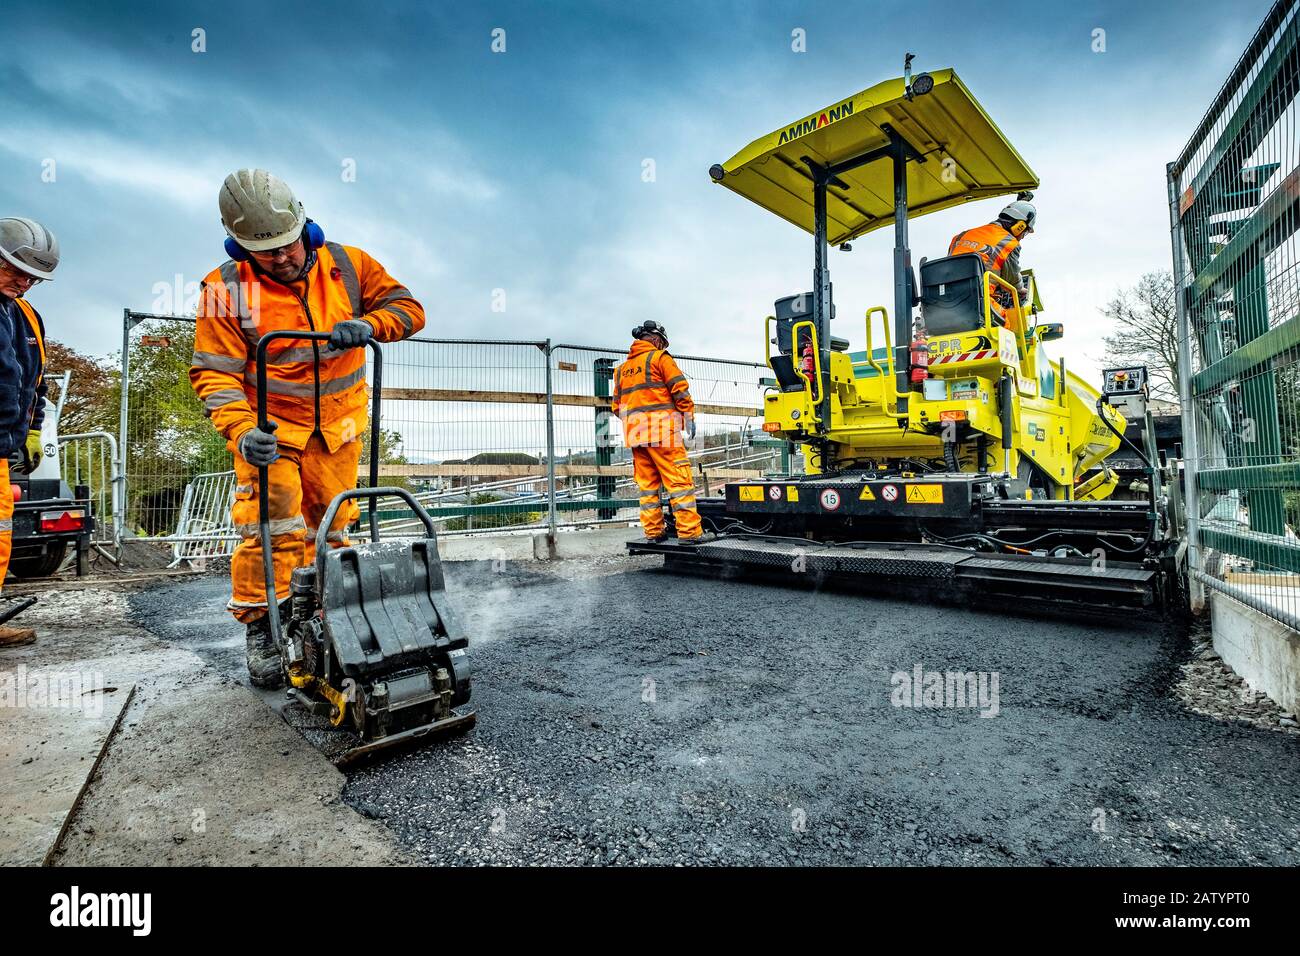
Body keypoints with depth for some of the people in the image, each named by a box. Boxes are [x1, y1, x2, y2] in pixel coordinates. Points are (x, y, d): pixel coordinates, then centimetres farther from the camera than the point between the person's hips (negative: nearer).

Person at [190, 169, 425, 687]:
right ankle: (261, 627, 8)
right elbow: (214, 373, -13)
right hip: (270, 427, -2)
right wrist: (242, 431, -30)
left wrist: (367, 324, -27)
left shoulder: (347, 265, -6)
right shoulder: (226, 289, -12)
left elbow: (408, 308, -5)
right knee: (271, 526, -10)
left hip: (338, 426, 3)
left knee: (330, 527, 11)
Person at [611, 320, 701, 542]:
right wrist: (689, 417, 1)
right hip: (662, 429, -7)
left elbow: (617, 406, 21)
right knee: (679, 481, -7)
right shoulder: (659, 357, 2)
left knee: (647, 483, 9)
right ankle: (689, 531, -11)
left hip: (635, 433, 7)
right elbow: (680, 389, -5)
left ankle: (653, 531, 10)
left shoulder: (622, 368, 22)